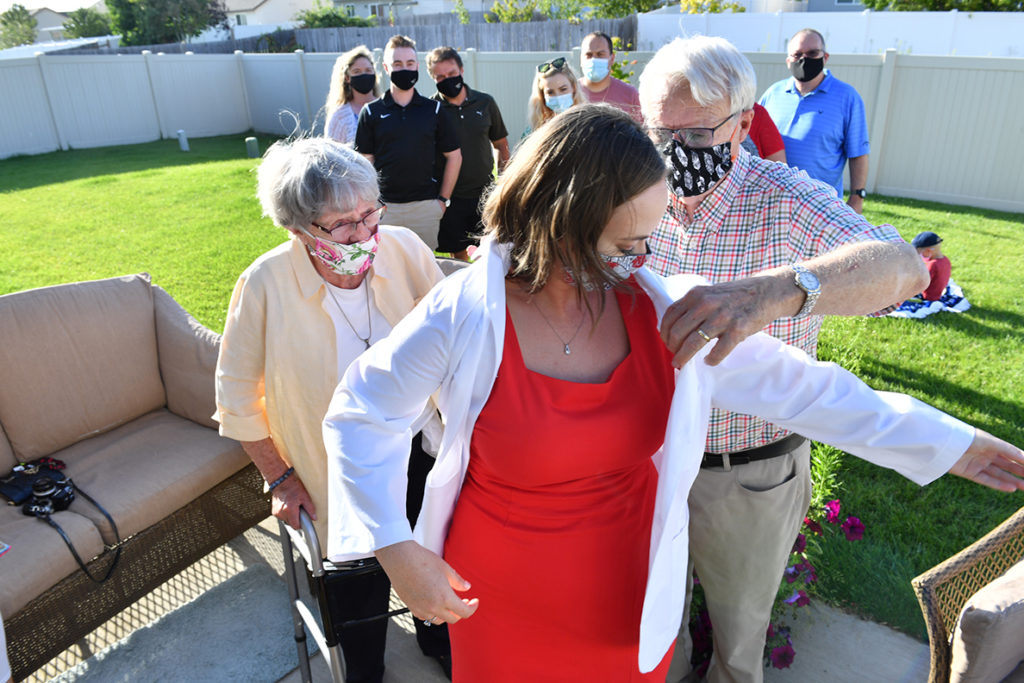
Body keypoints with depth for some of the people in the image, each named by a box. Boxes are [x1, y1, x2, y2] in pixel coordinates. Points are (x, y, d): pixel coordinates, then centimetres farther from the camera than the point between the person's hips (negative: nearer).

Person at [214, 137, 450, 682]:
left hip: (422, 453, 3)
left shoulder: (405, 250, -17)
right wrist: (280, 478, -5)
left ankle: (437, 634, 55)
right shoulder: (265, 285, -23)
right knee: (362, 593, 15)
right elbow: (236, 398, -9)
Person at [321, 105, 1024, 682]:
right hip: (499, 600, -1)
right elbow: (361, 411, -10)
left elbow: (799, 385, -5)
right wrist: (399, 553, -14)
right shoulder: (464, 317, -21)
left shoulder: (669, 314, -13)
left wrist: (952, 445, 0)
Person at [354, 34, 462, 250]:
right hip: (384, 207, 0)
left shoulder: (433, 110, 4)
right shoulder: (371, 112, 3)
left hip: (425, 206, 0)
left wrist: (443, 199, 3)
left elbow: (454, 156, 8)